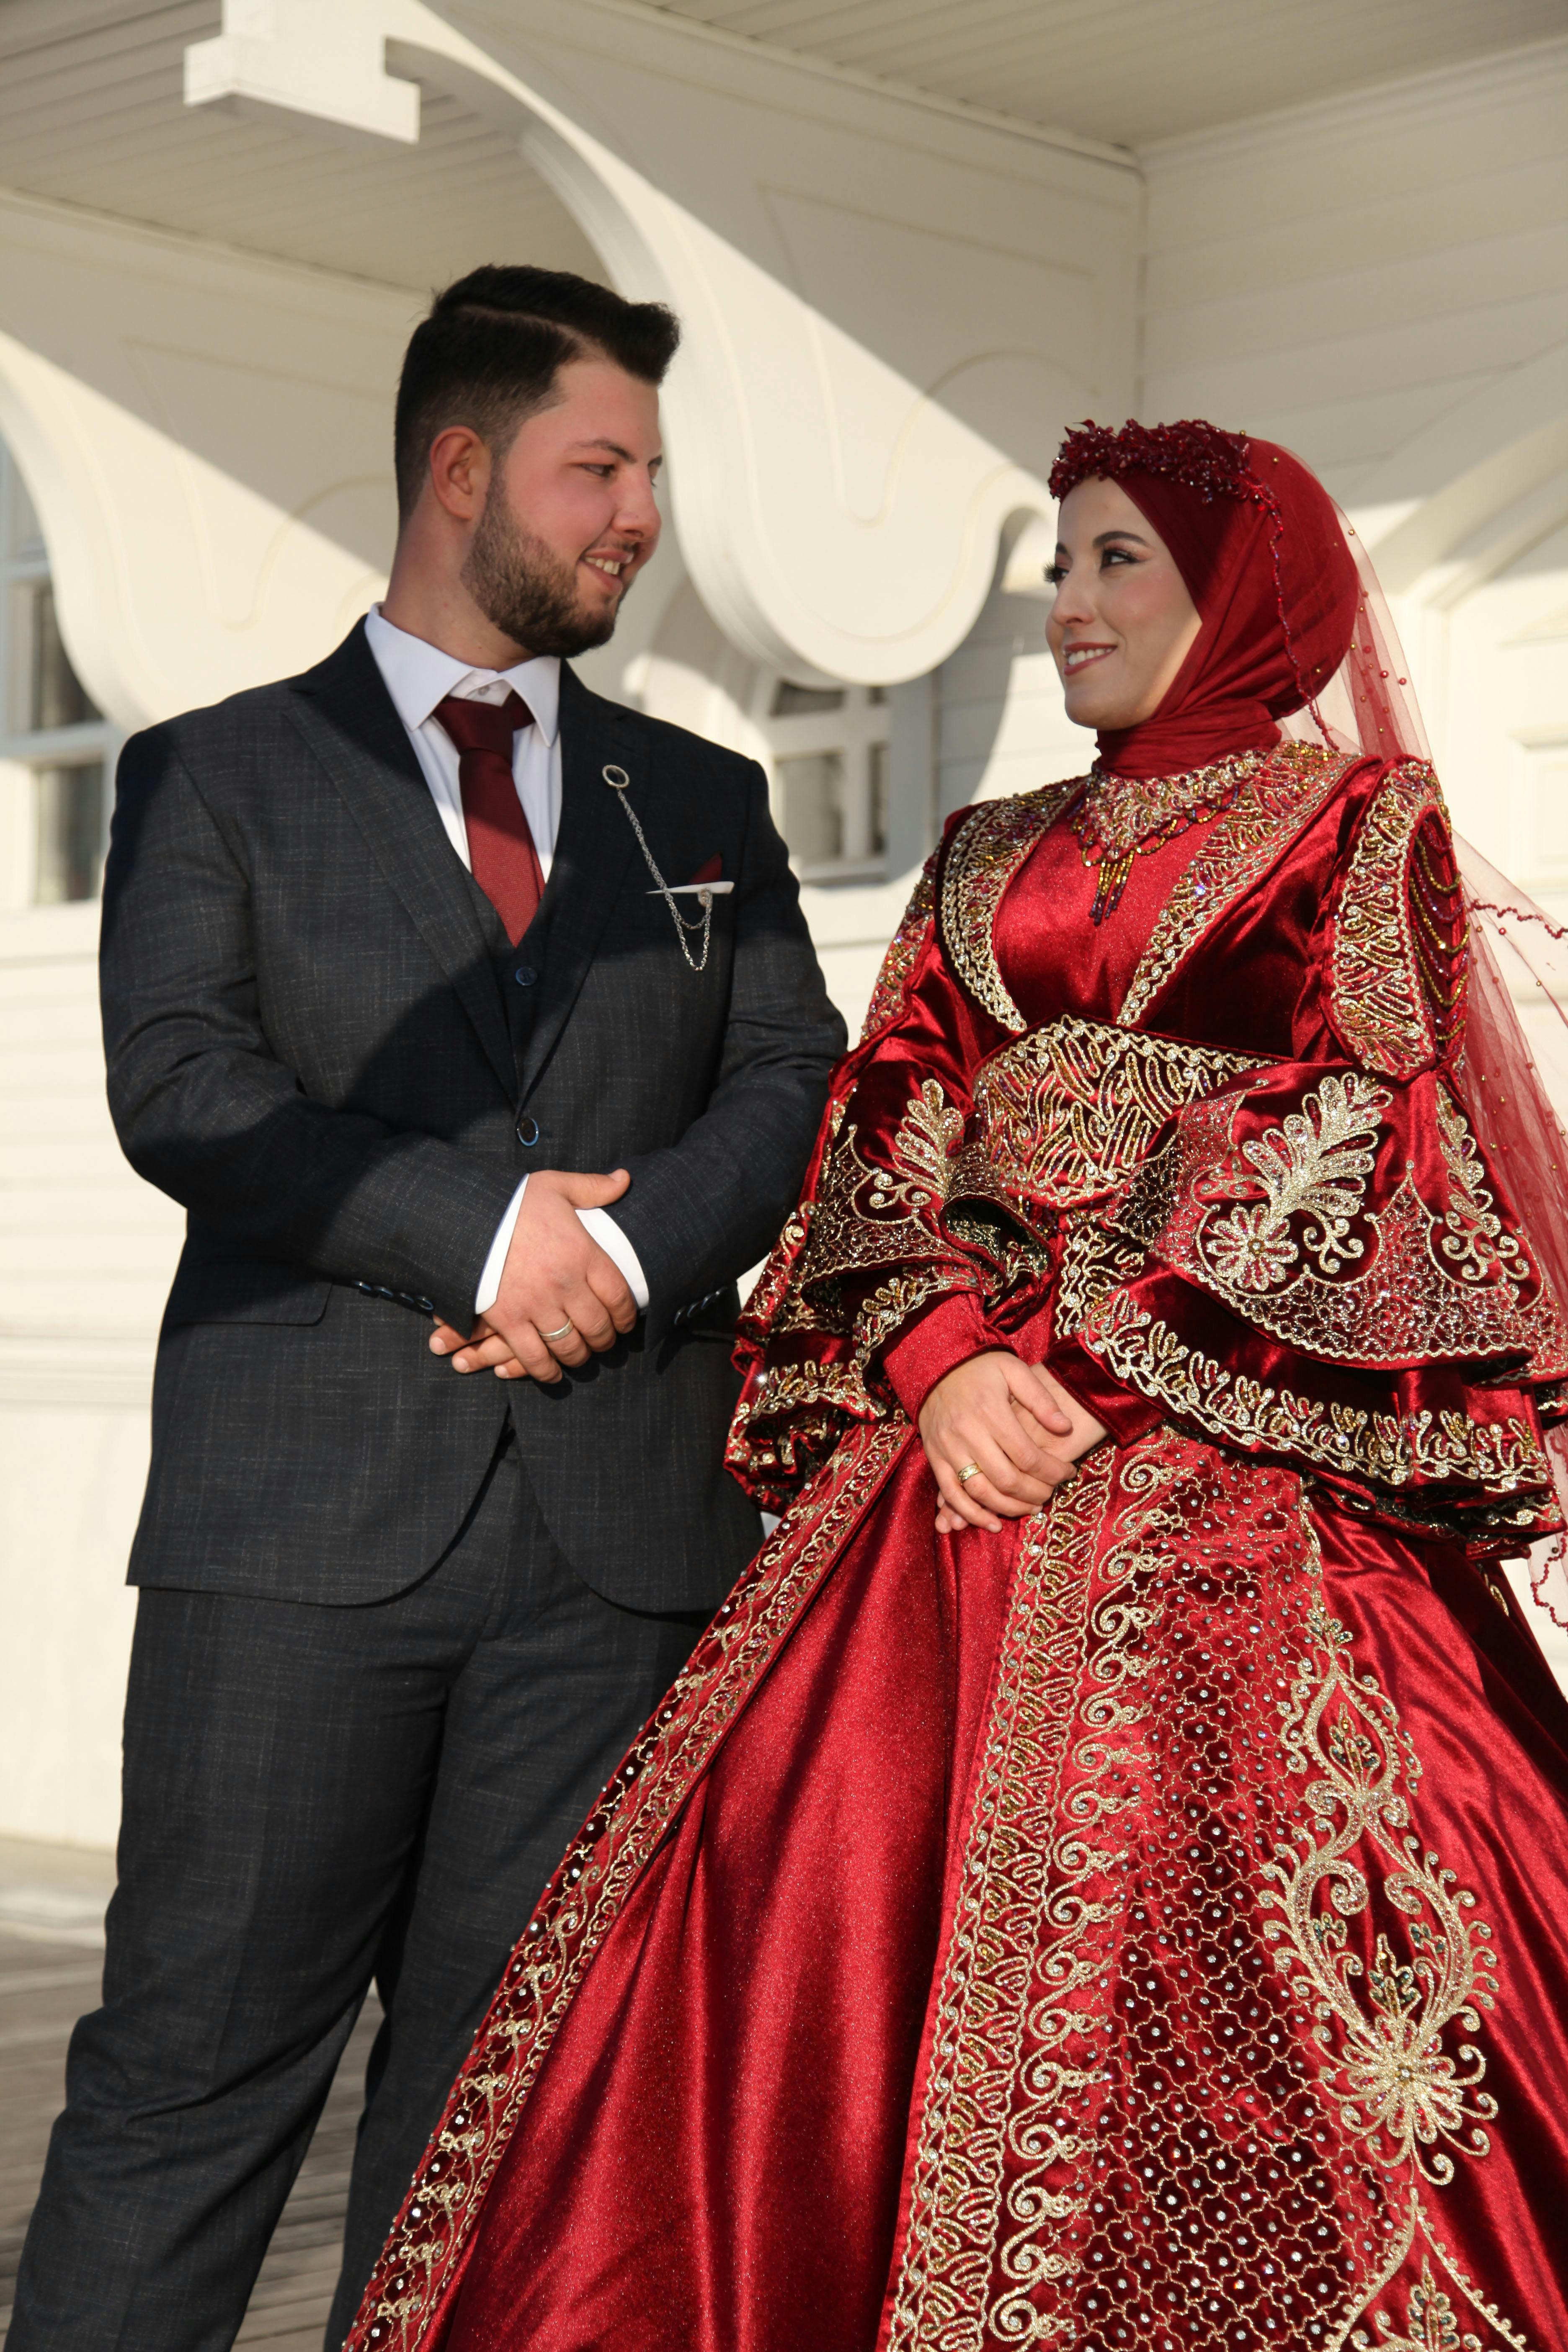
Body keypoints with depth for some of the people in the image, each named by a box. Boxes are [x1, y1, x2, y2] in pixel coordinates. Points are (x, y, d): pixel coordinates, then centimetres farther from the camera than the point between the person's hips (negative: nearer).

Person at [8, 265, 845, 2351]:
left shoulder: (703, 804, 19)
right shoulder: (217, 776, 9)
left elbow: (797, 1086, 8)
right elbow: (177, 1083, -6)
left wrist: (630, 1248, -11)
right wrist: (480, 1227, -14)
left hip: (616, 1535, 3)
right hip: (307, 1512, -3)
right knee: (199, 2059, -2)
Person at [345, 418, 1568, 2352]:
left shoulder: (1359, 821, 6)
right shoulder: (987, 858, 20)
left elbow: (1344, 1123, -5)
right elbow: (892, 1119, 11)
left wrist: (1096, 1358, -12)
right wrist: (940, 1357, -8)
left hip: (1228, 1449, -4)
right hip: (967, 1413, 5)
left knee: (1185, 1929, -11)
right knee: (811, 1877, -4)